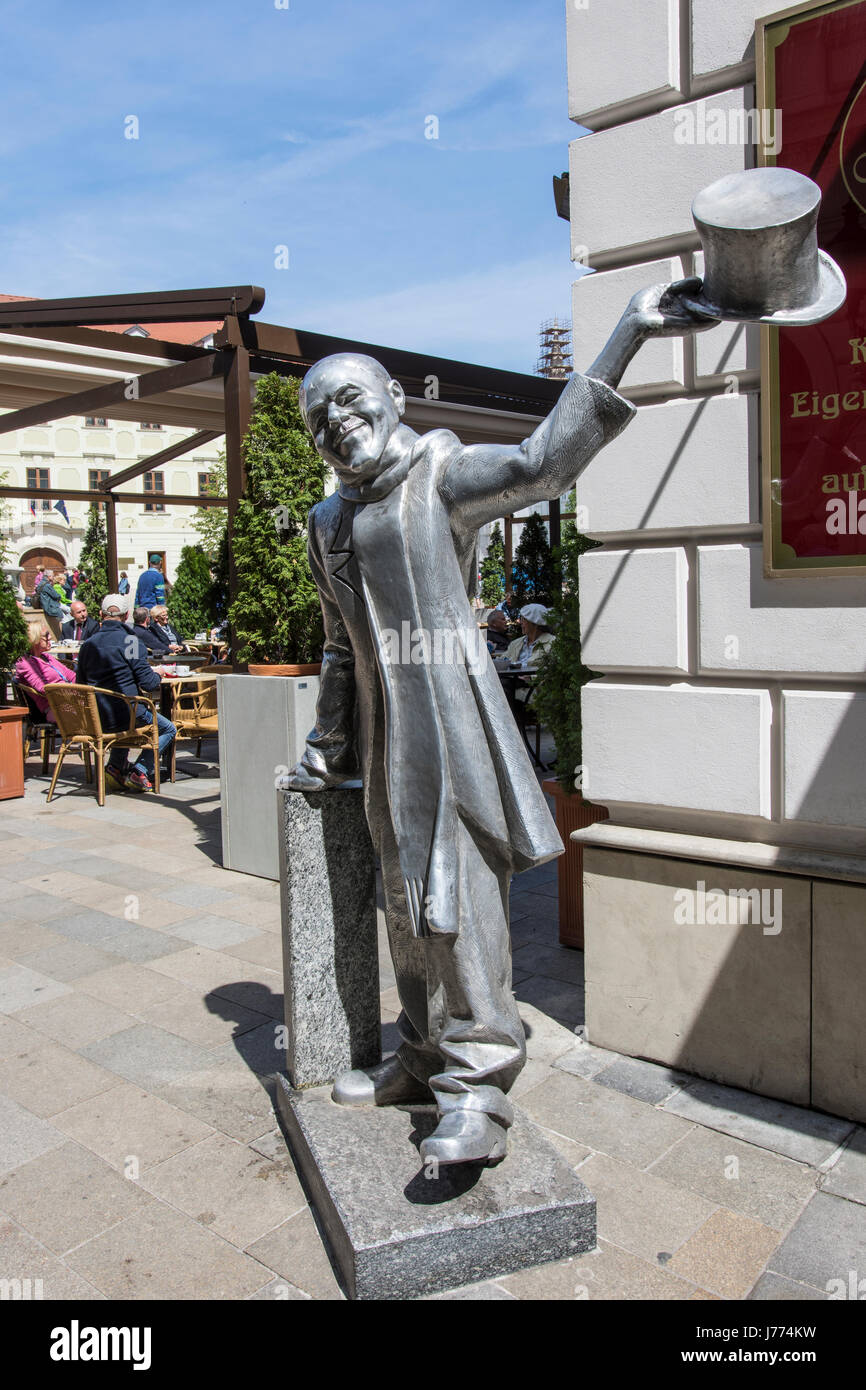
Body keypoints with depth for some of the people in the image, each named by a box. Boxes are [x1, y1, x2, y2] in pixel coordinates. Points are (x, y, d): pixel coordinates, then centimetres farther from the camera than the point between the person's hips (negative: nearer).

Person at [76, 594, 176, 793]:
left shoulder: (88, 644, 5)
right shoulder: (129, 640, -12)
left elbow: (81, 683, 13)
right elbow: (147, 683, -14)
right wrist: (157, 675, 8)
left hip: (95, 719, 6)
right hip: (126, 712, -6)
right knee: (168, 729, 17)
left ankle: (115, 767, 20)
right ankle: (138, 772, 2)